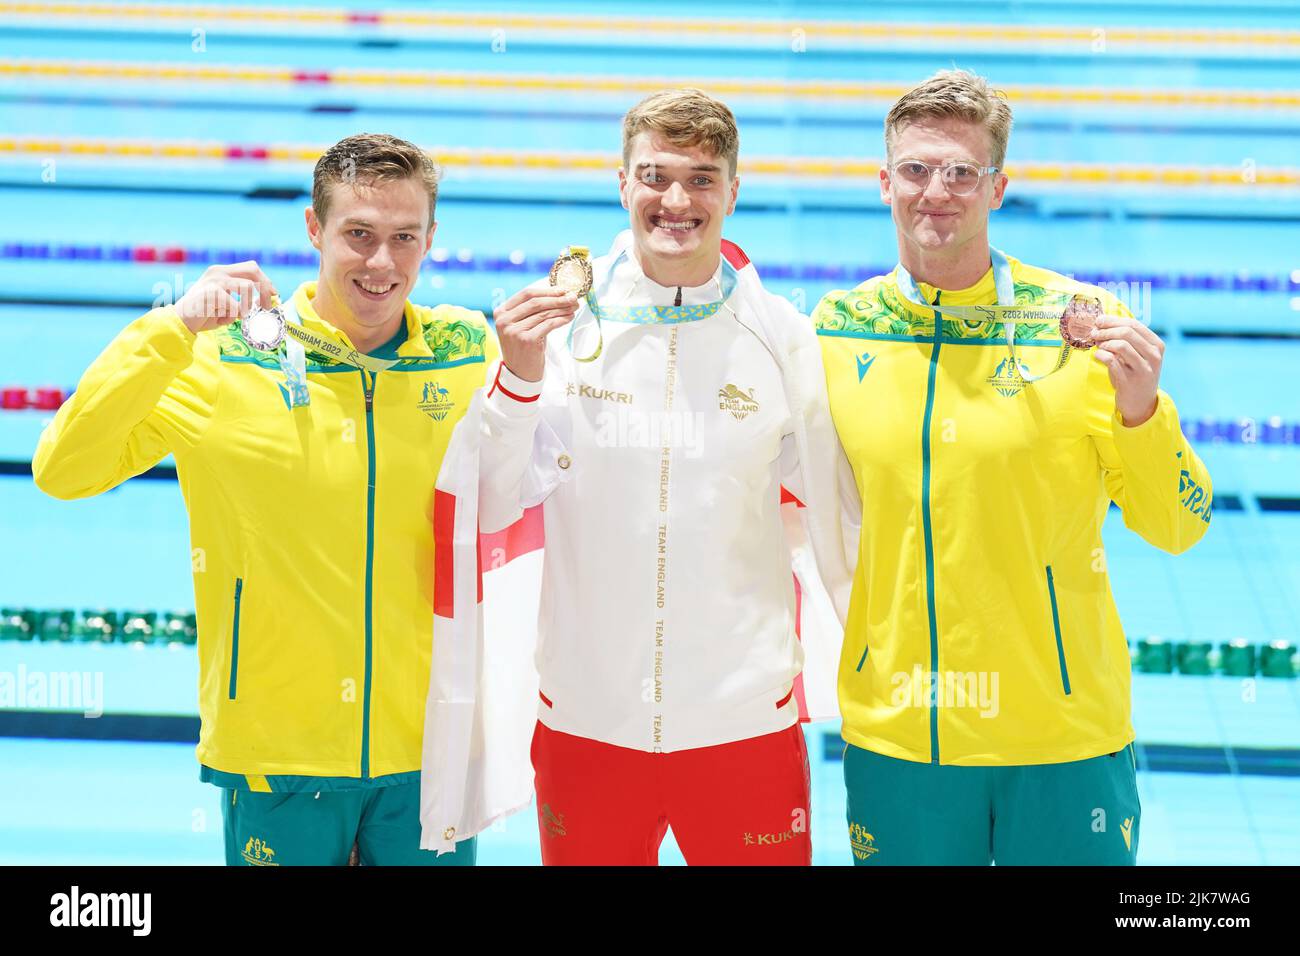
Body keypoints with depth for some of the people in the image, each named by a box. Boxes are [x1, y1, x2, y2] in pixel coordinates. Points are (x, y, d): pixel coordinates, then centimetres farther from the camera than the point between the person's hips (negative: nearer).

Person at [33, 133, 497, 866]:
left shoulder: (470, 352, -1)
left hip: (430, 748, 2)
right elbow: (63, 470, -14)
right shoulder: (228, 357, -8)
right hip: (275, 750, -1)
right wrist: (172, 330, -21)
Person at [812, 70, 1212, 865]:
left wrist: (1140, 408, -21)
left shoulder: (1083, 324, -7)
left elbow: (1178, 527, -6)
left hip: (1063, 738, -2)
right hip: (894, 736, 2)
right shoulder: (837, 328, 1)